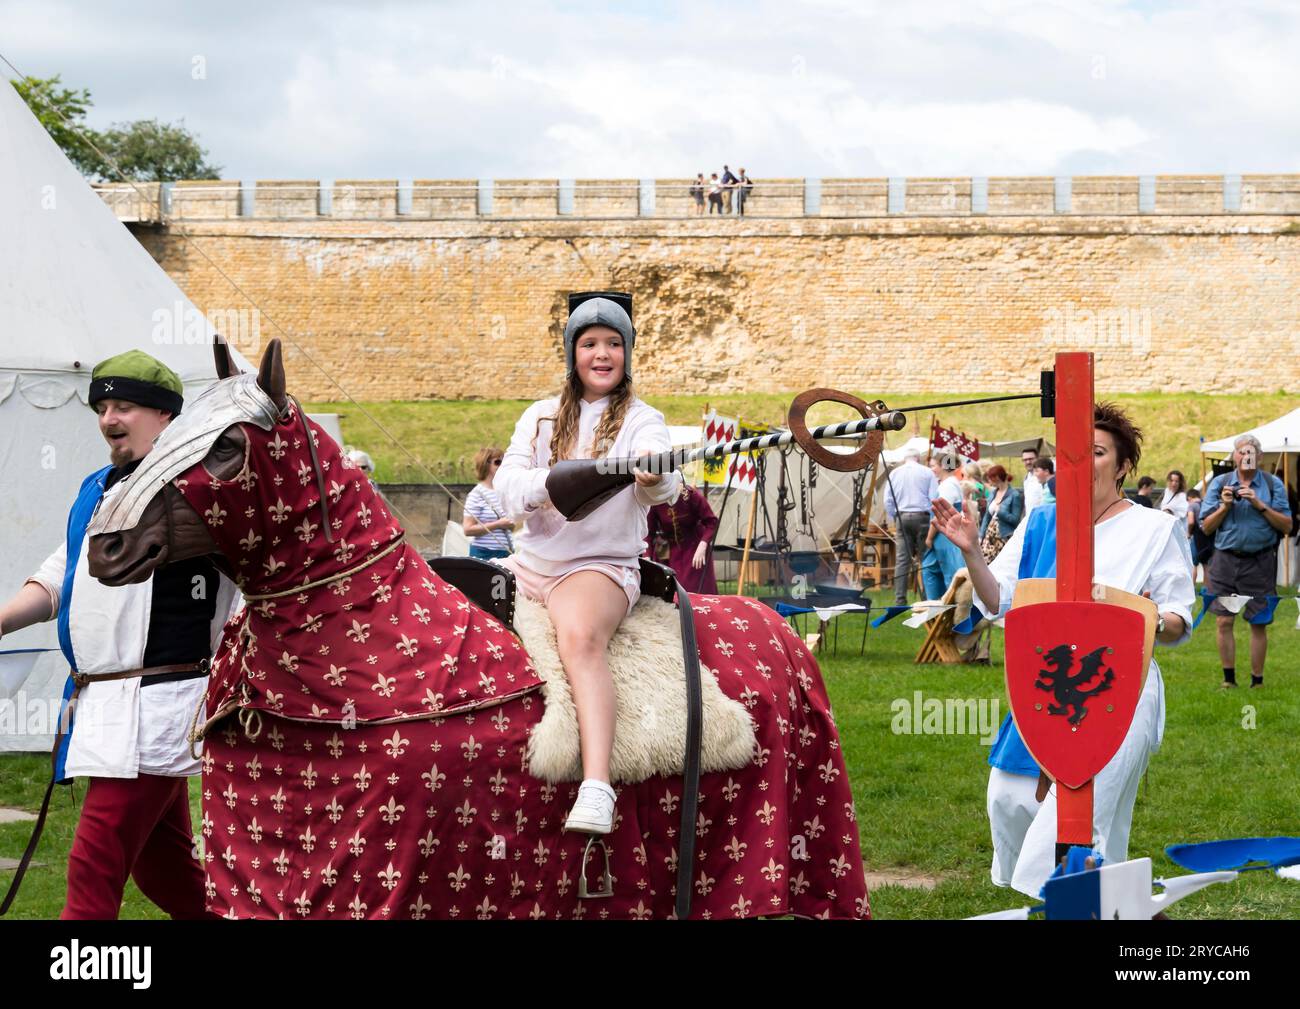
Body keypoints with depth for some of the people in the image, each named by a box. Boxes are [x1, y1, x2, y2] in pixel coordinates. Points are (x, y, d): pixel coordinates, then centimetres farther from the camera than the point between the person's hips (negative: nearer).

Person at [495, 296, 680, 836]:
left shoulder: (642, 421, 1)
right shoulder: (542, 418, 13)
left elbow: (661, 486, -20)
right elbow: (507, 487, -1)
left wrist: (655, 479, -45)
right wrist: (558, 479, -23)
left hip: (600, 565, -6)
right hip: (530, 561, 6)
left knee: (580, 636, -36)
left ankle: (596, 788, -52)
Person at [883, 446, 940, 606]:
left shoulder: (894, 473, 9)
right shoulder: (927, 473, 1)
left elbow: (888, 500, 8)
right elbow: (934, 499, -3)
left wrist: (893, 521, 15)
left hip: (901, 517, 2)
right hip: (922, 516, -2)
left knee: (902, 560, 0)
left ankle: (899, 600, -4)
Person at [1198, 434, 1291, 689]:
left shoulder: (1272, 484, 3)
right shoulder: (1220, 483, 7)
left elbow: (1287, 526, -3)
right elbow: (1206, 527, 6)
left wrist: (1260, 505, -13)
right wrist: (1225, 506, -10)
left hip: (1260, 561, -1)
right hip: (1225, 560, 1)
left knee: (1259, 624, 2)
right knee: (1223, 621, 0)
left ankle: (1257, 681, 12)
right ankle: (1228, 678, 13)